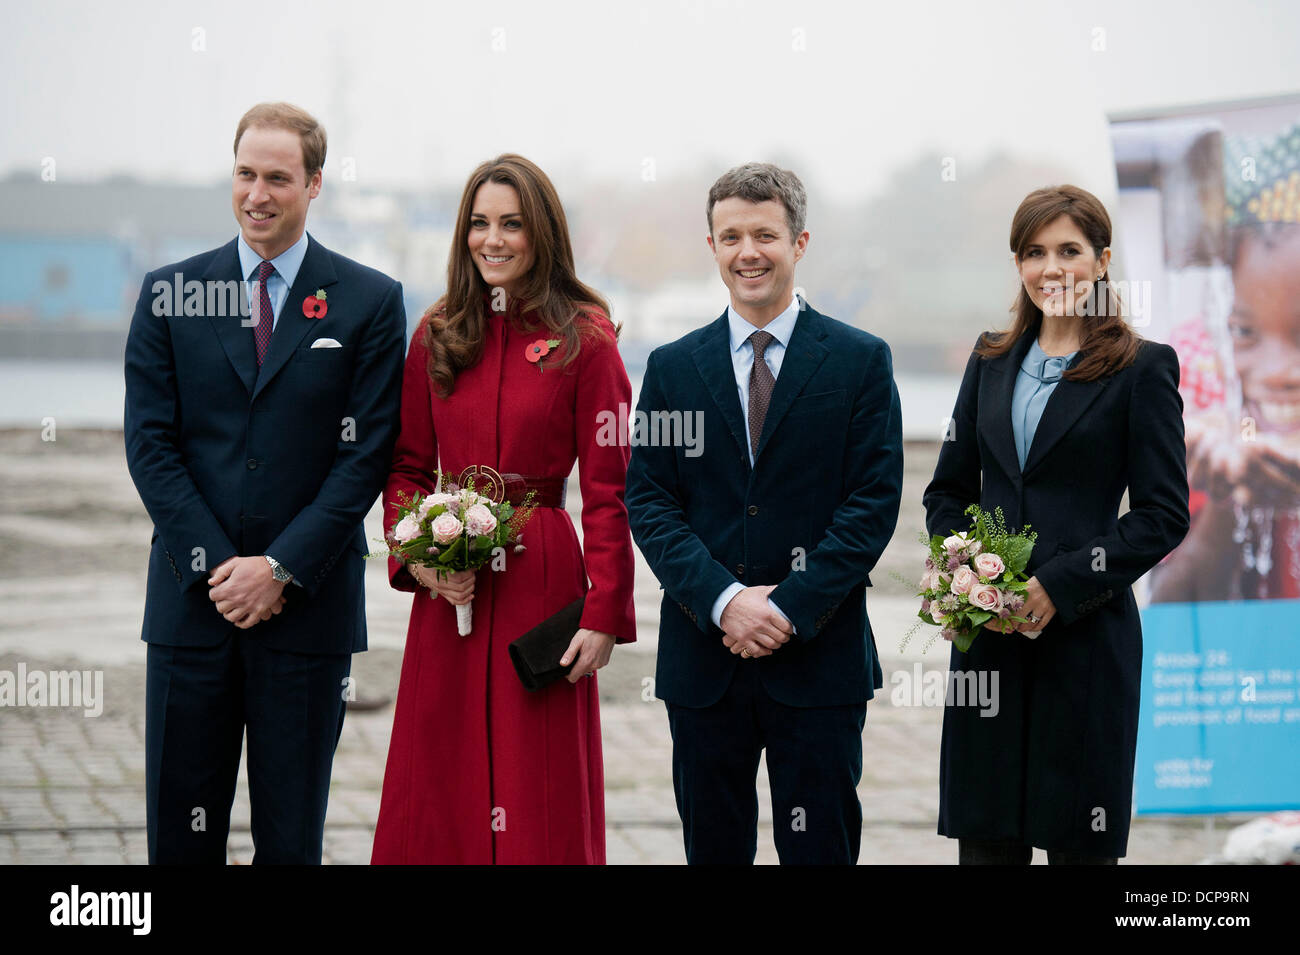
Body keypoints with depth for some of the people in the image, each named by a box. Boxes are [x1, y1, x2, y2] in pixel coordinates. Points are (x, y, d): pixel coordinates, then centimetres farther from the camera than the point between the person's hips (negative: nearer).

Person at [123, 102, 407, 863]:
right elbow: (150, 443, 2)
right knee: (181, 828, 4)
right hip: (191, 601, 1)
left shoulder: (370, 302, 2)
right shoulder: (171, 293, 6)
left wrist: (282, 568, -11)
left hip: (309, 603, -1)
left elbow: (367, 453, -3)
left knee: (292, 834, 6)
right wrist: (215, 566, -8)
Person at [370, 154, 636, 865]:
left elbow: (607, 487, -4)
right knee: (437, 792, 6)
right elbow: (406, 467, 14)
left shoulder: (583, 339, -2)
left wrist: (604, 614, -10)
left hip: (541, 578, -3)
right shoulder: (436, 337, 9)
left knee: (538, 794, 1)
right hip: (448, 592, 3)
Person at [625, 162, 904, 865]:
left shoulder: (860, 361, 2)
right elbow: (647, 500, 3)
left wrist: (790, 609, -13)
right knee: (713, 849, 9)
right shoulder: (673, 367, 9)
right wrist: (723, 600, -12)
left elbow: (874, 501, -4)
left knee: (820, 849, 2)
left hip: (820, 658, -2)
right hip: (702, 660, 2)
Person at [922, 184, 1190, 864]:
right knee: (984, 836, 5)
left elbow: (1165, 514, -6)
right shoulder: (991, 360, 13)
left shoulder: (1143, 368, -1)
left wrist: (1060, 585, -15)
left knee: (1078, 840, 3)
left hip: (1085, 634, -4)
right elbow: (948, 487, 17)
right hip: (987, 637, 4)